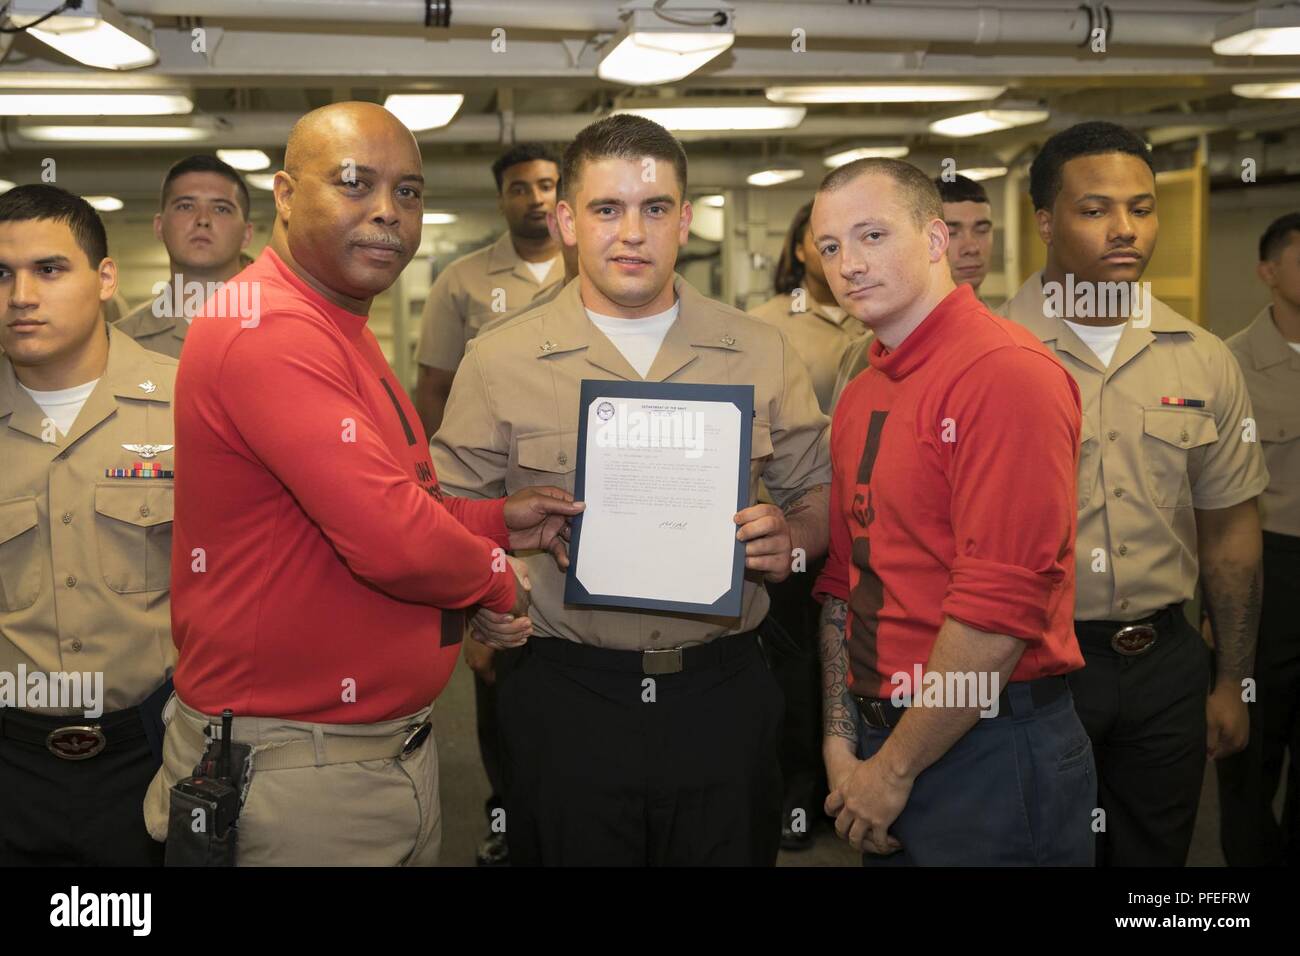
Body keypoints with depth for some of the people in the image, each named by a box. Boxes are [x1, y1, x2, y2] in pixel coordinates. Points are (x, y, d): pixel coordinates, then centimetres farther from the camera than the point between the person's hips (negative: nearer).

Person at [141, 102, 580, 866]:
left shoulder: (342, 331, 12)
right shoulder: (270, 330, -22)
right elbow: (393, 543, -29)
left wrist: (498, 520, 7)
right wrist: (500, 577, -10)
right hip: (293, 767, -10)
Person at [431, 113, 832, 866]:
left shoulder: (760, 353, 4)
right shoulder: (498, 361, 1)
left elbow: (820, 489, 12)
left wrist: (792, 539, -10)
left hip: (723, 696, 1)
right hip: (566, 700, -1)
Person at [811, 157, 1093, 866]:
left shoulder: (1007, 374, -16)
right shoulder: (859, 397, 10)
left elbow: (1003, 606, -22)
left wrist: (894, 771, -14)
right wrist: (843, 746, 2)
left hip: (991, 756, -7)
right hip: (883, 752, 8)